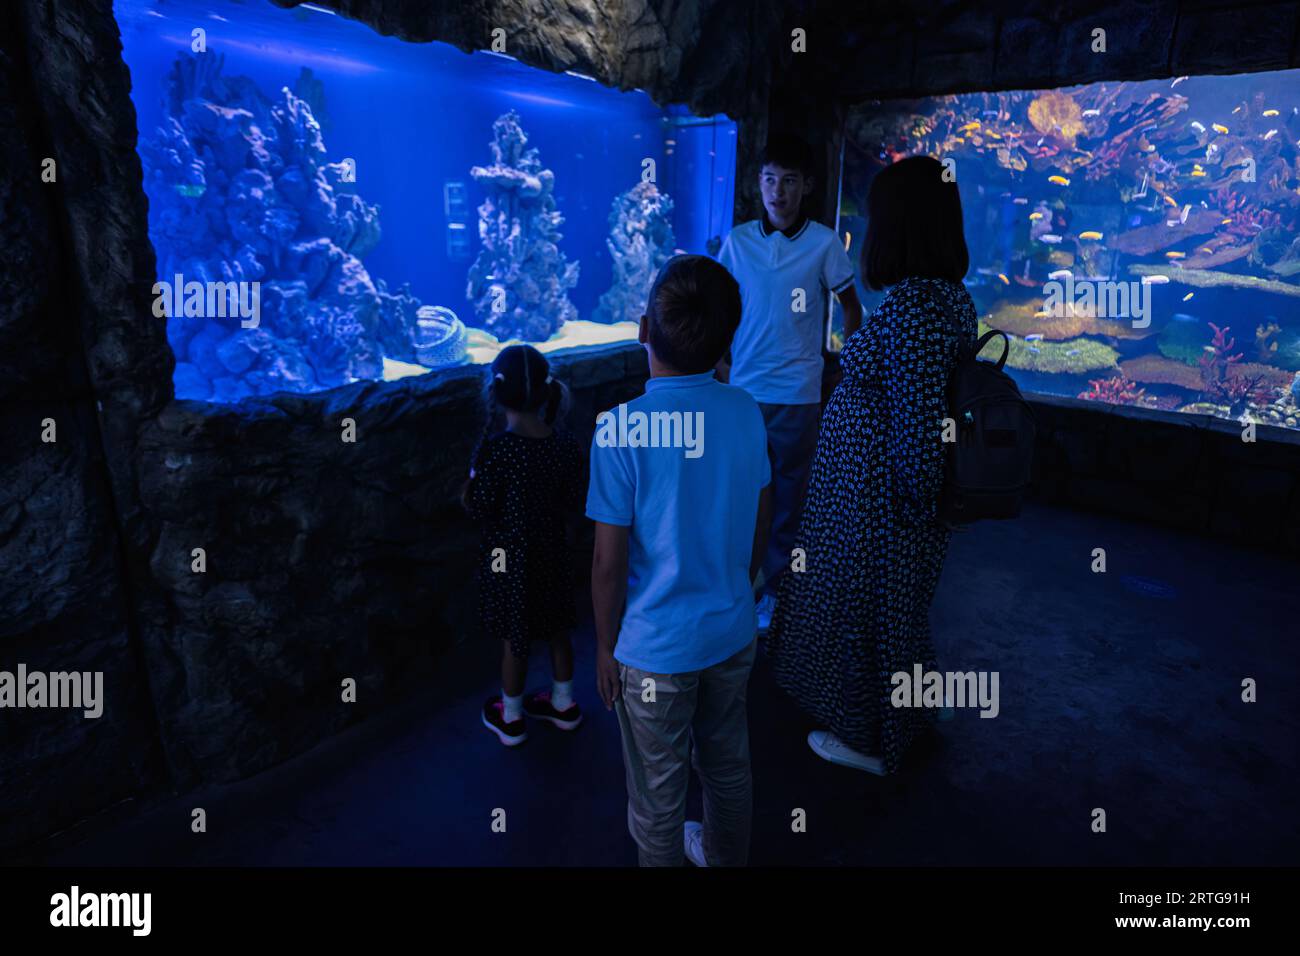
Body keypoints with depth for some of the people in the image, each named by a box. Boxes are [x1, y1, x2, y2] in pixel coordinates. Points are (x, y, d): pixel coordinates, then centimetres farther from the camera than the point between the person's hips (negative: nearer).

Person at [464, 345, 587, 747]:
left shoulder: (494, 450, -23)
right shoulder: (565, 444, -10)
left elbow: (480, 510, -17)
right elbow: (577, 501, -2)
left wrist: (467, 493, 3)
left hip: (508, 559, -4)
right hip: (551, 553, 4)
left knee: (515, 641, 12)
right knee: (557, 630, 21)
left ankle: (511, 719, 32)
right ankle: (563, 704, 40)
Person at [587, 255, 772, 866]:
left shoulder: (621, 429, -23)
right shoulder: (746, 413, -8)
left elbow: (609, 561, -17)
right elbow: (759, 530, 3)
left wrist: (605, 645, -2)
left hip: (655, 648, -5)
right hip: (733, 632, 5)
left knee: (658, 792, 18)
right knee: (728, 764, 27)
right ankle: (725, 857, 51)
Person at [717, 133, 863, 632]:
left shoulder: (824, 243, -2)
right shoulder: (737, 240, 4)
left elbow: (851, 307, 7)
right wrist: (724, 369, 4)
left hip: (797, 394, -2)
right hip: (742, 390, 2)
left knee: (787, 495, 7)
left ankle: (773, 590, 23)